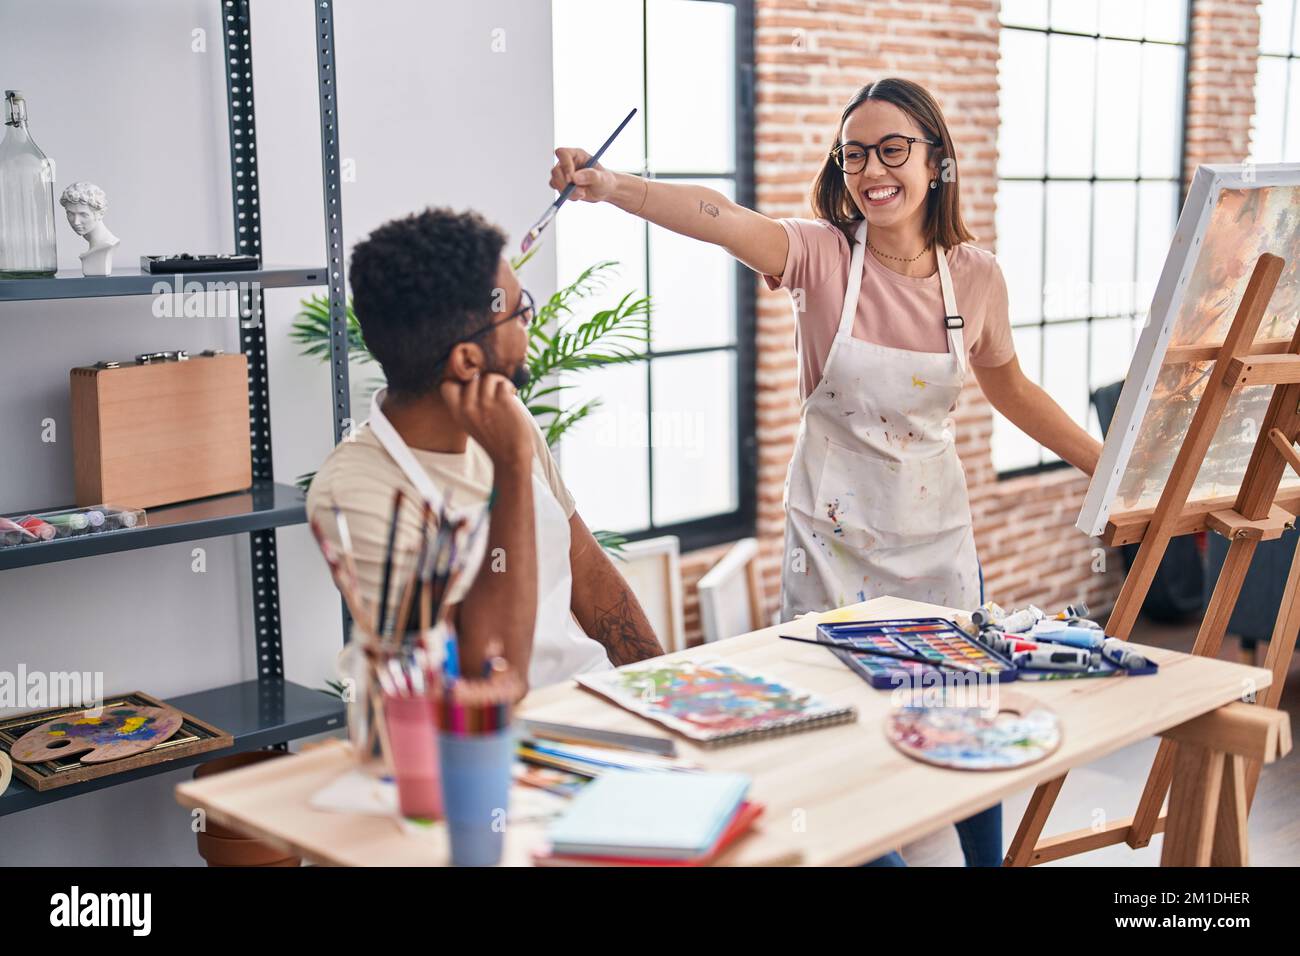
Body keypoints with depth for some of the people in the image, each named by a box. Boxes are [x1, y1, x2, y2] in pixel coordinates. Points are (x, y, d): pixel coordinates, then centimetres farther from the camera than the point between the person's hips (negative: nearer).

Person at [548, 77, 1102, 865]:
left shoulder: (976, 277, -5)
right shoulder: (823, 255, -13)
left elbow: (1009, 388, 12)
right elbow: (720, 217, -33)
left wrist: (1107, 466, 13)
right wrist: (610, 186, -50)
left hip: (936, 531, 2)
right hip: (833, 533, -2)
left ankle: (989, 859, 36)